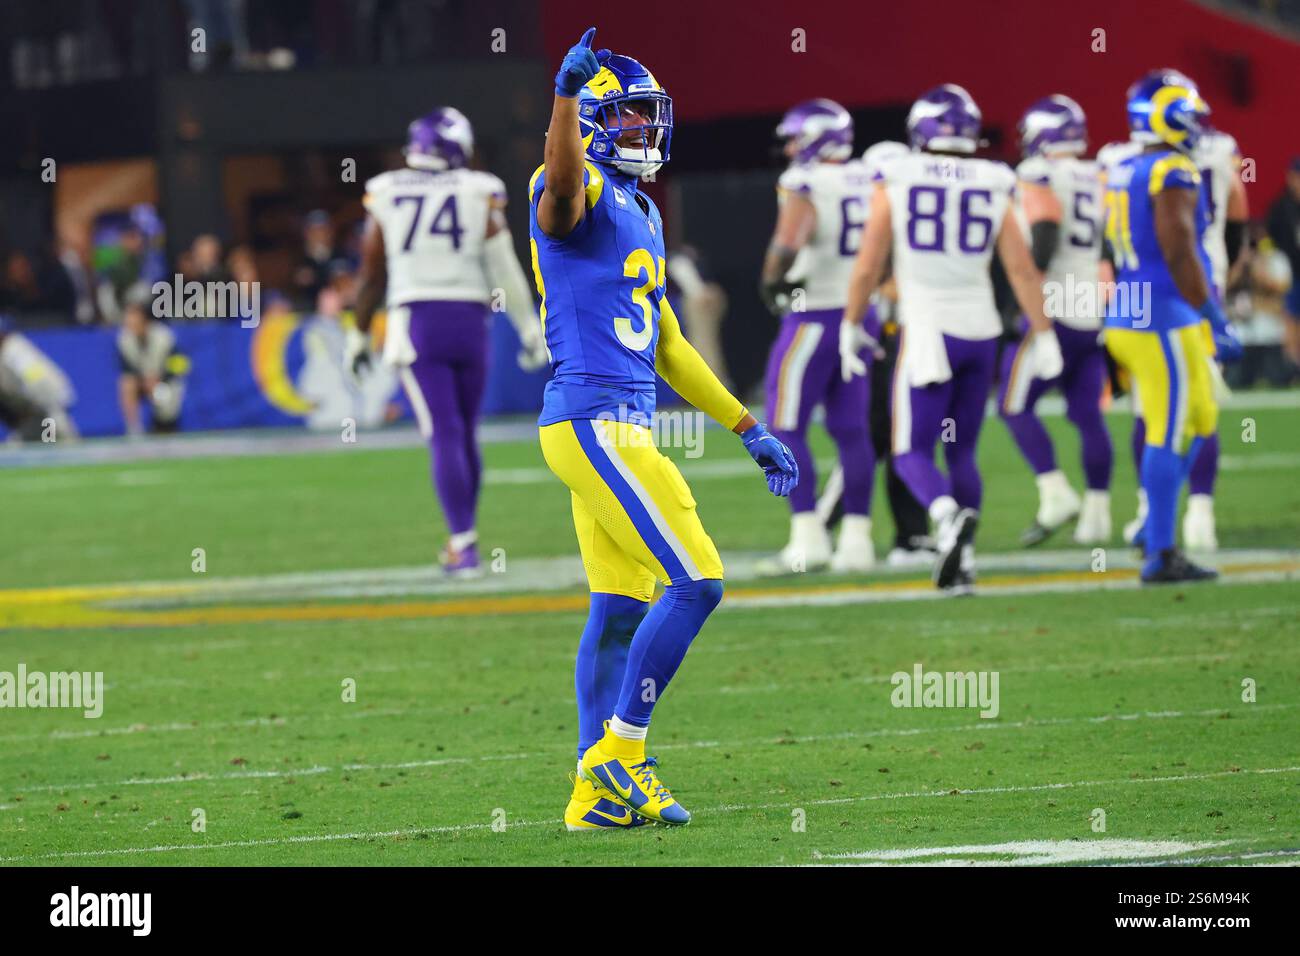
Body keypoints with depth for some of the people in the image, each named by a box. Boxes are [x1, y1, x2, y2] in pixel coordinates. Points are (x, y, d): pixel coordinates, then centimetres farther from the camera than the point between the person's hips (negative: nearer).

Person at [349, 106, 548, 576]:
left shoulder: (387, 199, 3)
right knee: (465, 433, 14)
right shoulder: (478, 197, 0)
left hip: (415, 323, -1)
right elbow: (505, 271, -3)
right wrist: (530, 330, 5)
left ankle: (463, 542, -14)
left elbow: (371, 276, 9)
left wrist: (359, 334, 20)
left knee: (444, 434, -5)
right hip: (469, 319, 1)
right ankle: (462, 535, 21)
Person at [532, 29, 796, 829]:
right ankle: (618, 757, -4)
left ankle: (600, 792, 12)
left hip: (620, 427, 9)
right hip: (594, 423, -9)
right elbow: (561, 187, -37)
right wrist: (568, 94, -52)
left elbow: (670, 348, 25)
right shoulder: (580, 193, -8)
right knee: (694, 581, -11)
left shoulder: (640, 213, 20)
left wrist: (750, 431, 25)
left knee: (620, 611, 9)